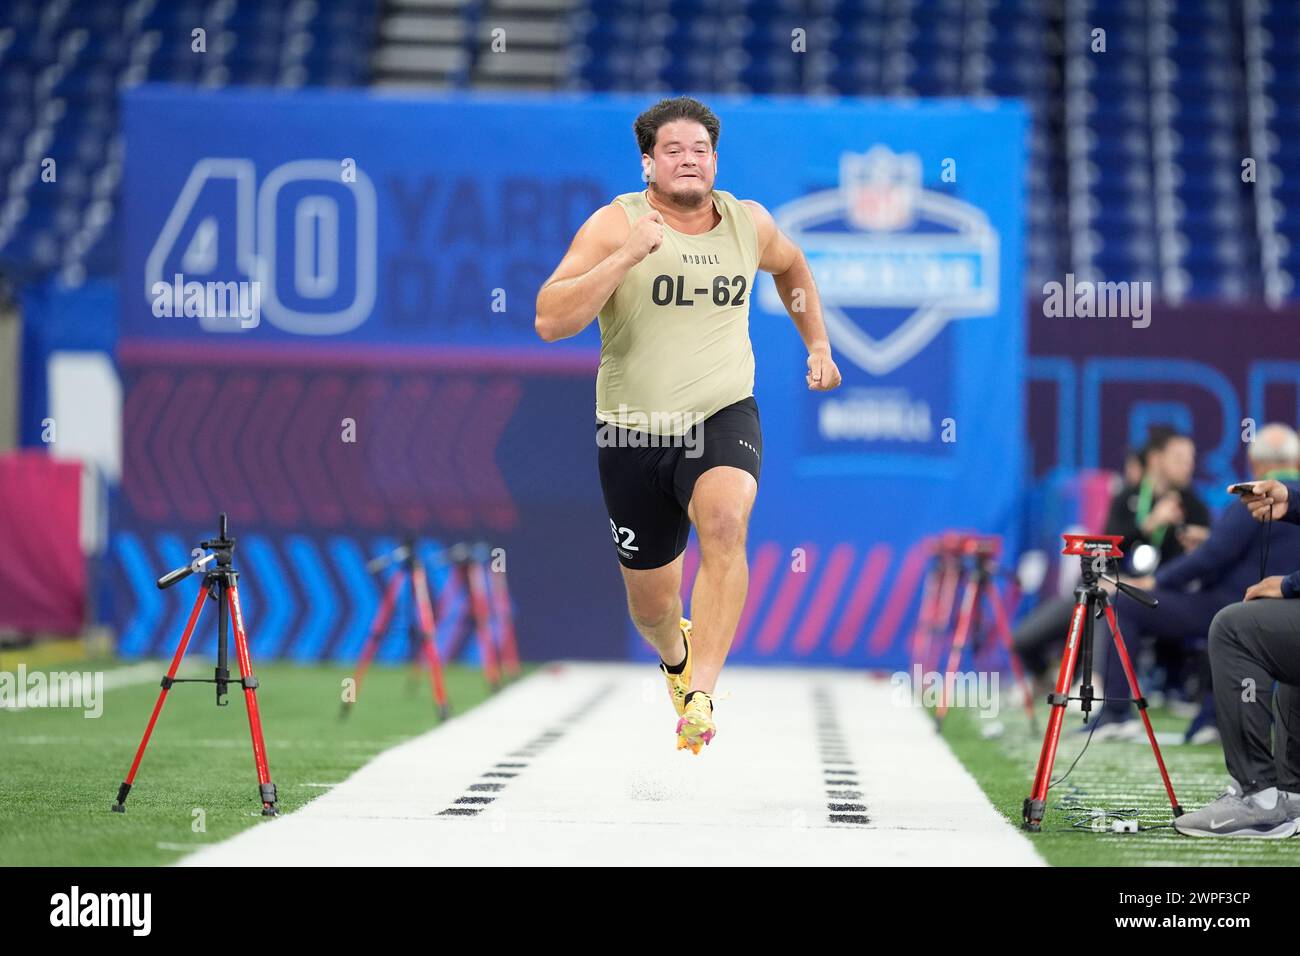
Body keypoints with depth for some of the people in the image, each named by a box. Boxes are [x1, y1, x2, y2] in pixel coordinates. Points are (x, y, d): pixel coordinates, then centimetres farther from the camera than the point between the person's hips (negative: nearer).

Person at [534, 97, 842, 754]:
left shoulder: (749, 223, 4)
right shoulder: (614, 224, -8)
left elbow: (790, 266, 29)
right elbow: (550, 321, -20)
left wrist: (817, 344, 27)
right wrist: (625, 257, -27)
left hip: (723, 417, 1)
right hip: (634, 431, 0)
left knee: (725, 523, -33)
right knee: (650, 604, 11)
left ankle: (700, 697, -34)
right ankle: (676, 656, 49)